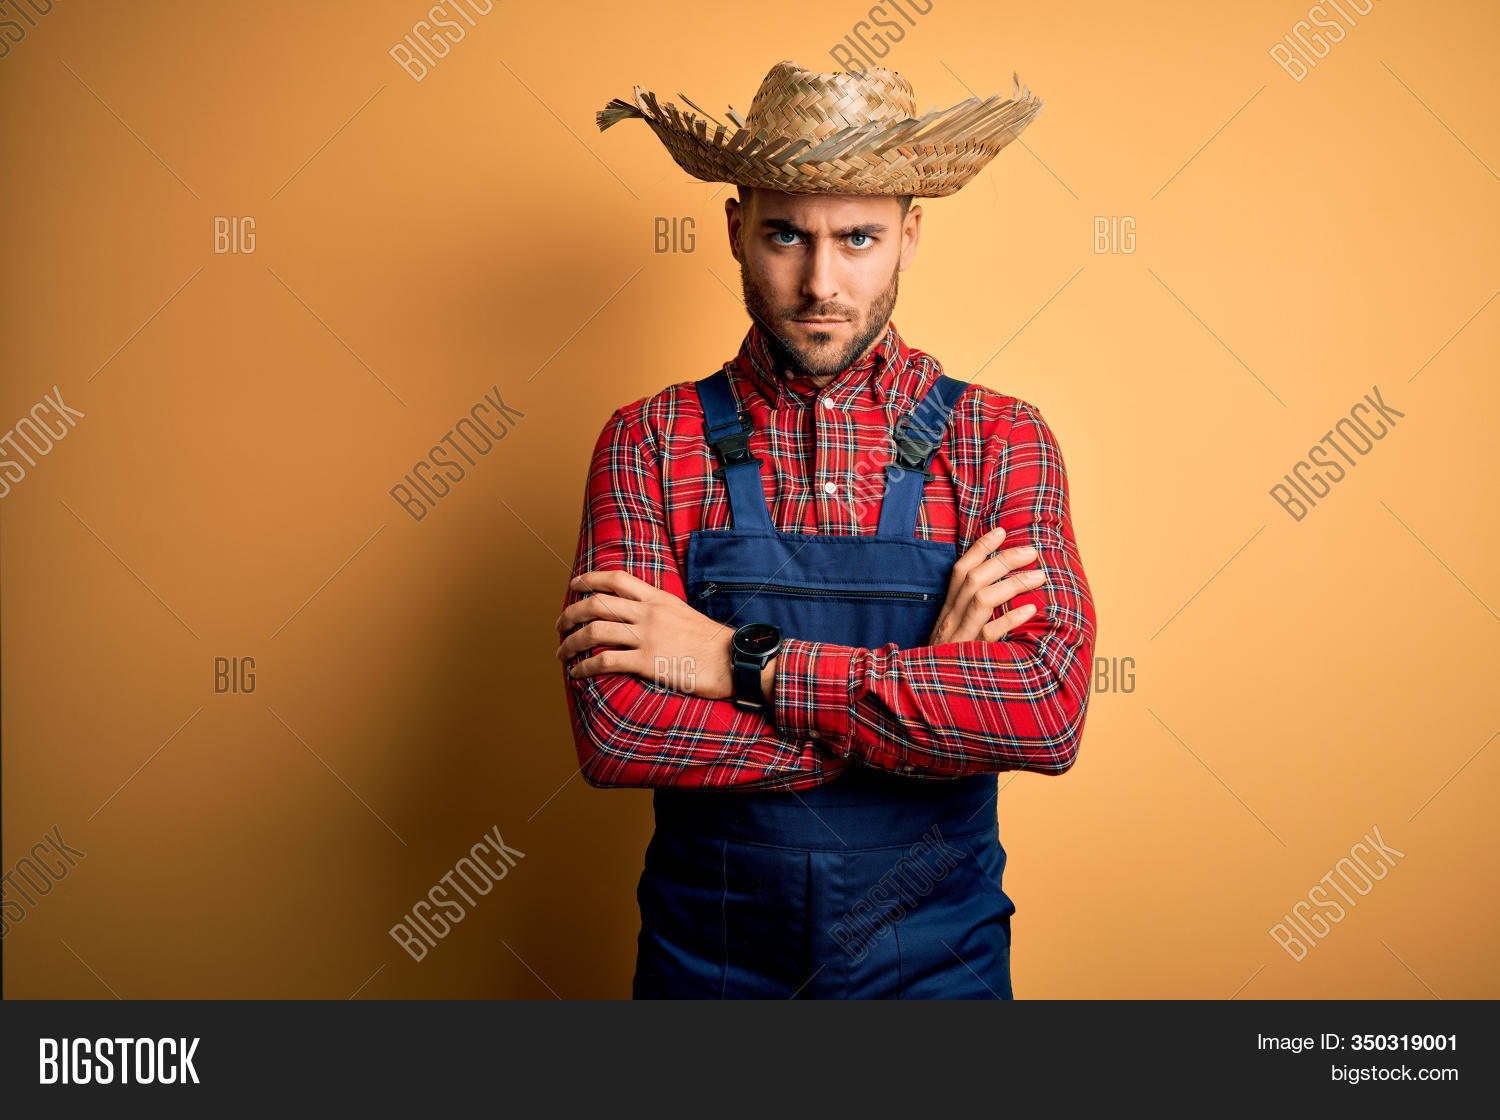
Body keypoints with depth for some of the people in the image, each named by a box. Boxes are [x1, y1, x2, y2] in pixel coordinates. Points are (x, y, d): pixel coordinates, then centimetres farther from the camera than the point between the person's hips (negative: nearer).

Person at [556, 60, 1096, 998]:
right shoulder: (650, 443, -6)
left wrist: (744, 663, -21)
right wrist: (932, 691, -19)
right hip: (706, 962, 0)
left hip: (936, 958, 0)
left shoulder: (999, 440, -5)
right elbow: (616, 732, -18)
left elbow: (1050, 709, -19)